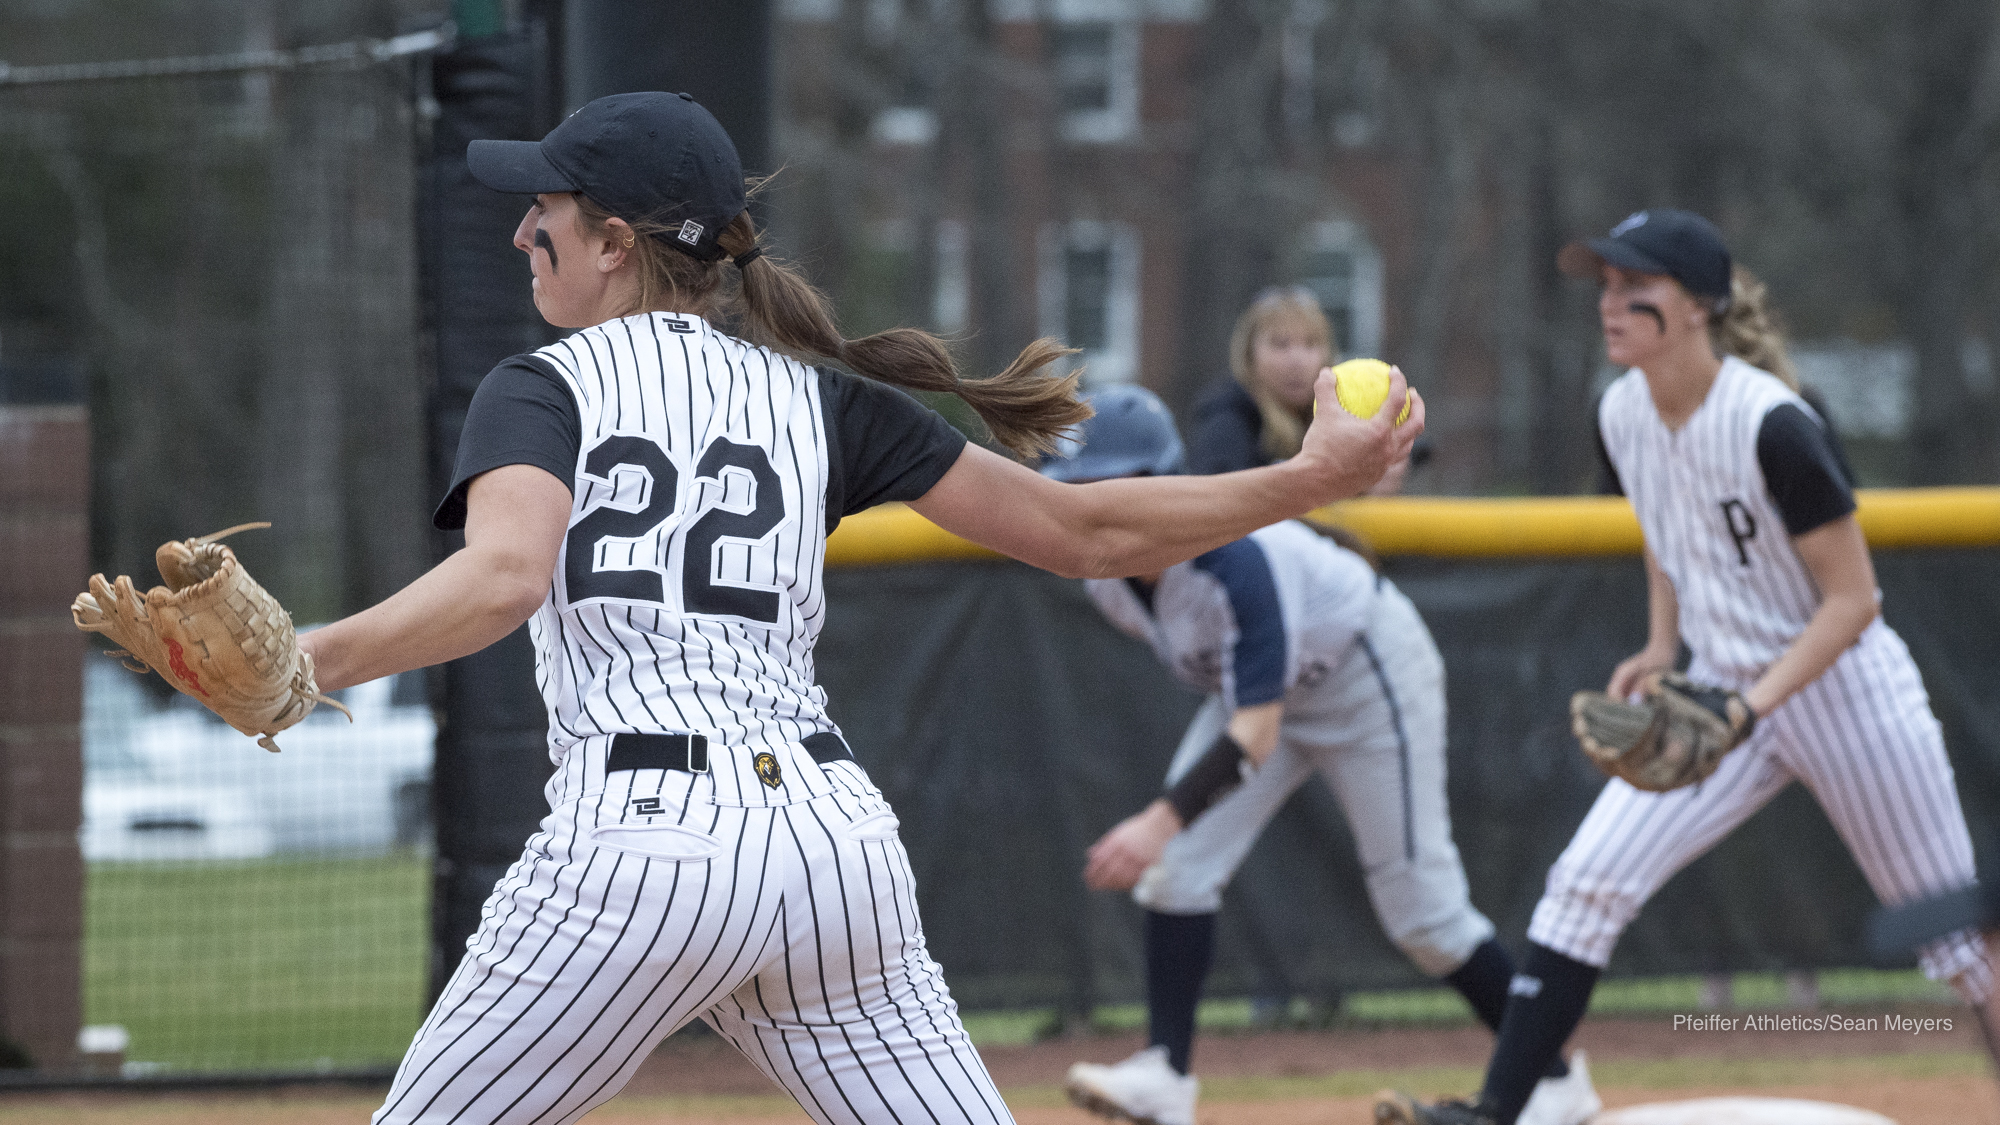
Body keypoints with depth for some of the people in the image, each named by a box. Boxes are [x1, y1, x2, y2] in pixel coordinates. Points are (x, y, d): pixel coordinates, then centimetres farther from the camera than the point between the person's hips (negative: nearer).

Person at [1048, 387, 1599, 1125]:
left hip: (1370, 670, -7)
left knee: (1419, 906, -3)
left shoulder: (1233, 558, -40)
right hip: (1258, 687, 7)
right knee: (1177, 864, -12)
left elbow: (1256, 730, -45)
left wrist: (1163, 818, -57)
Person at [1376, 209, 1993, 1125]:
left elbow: (1853, 599, -19)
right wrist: (1661, 651, 4)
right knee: (1586, 883, -9)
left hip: (1842, 689, -6)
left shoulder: (1772, 425, -24)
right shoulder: (1622, 415, -3)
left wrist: (1753, 705, -28)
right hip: (1720, 688, 6)